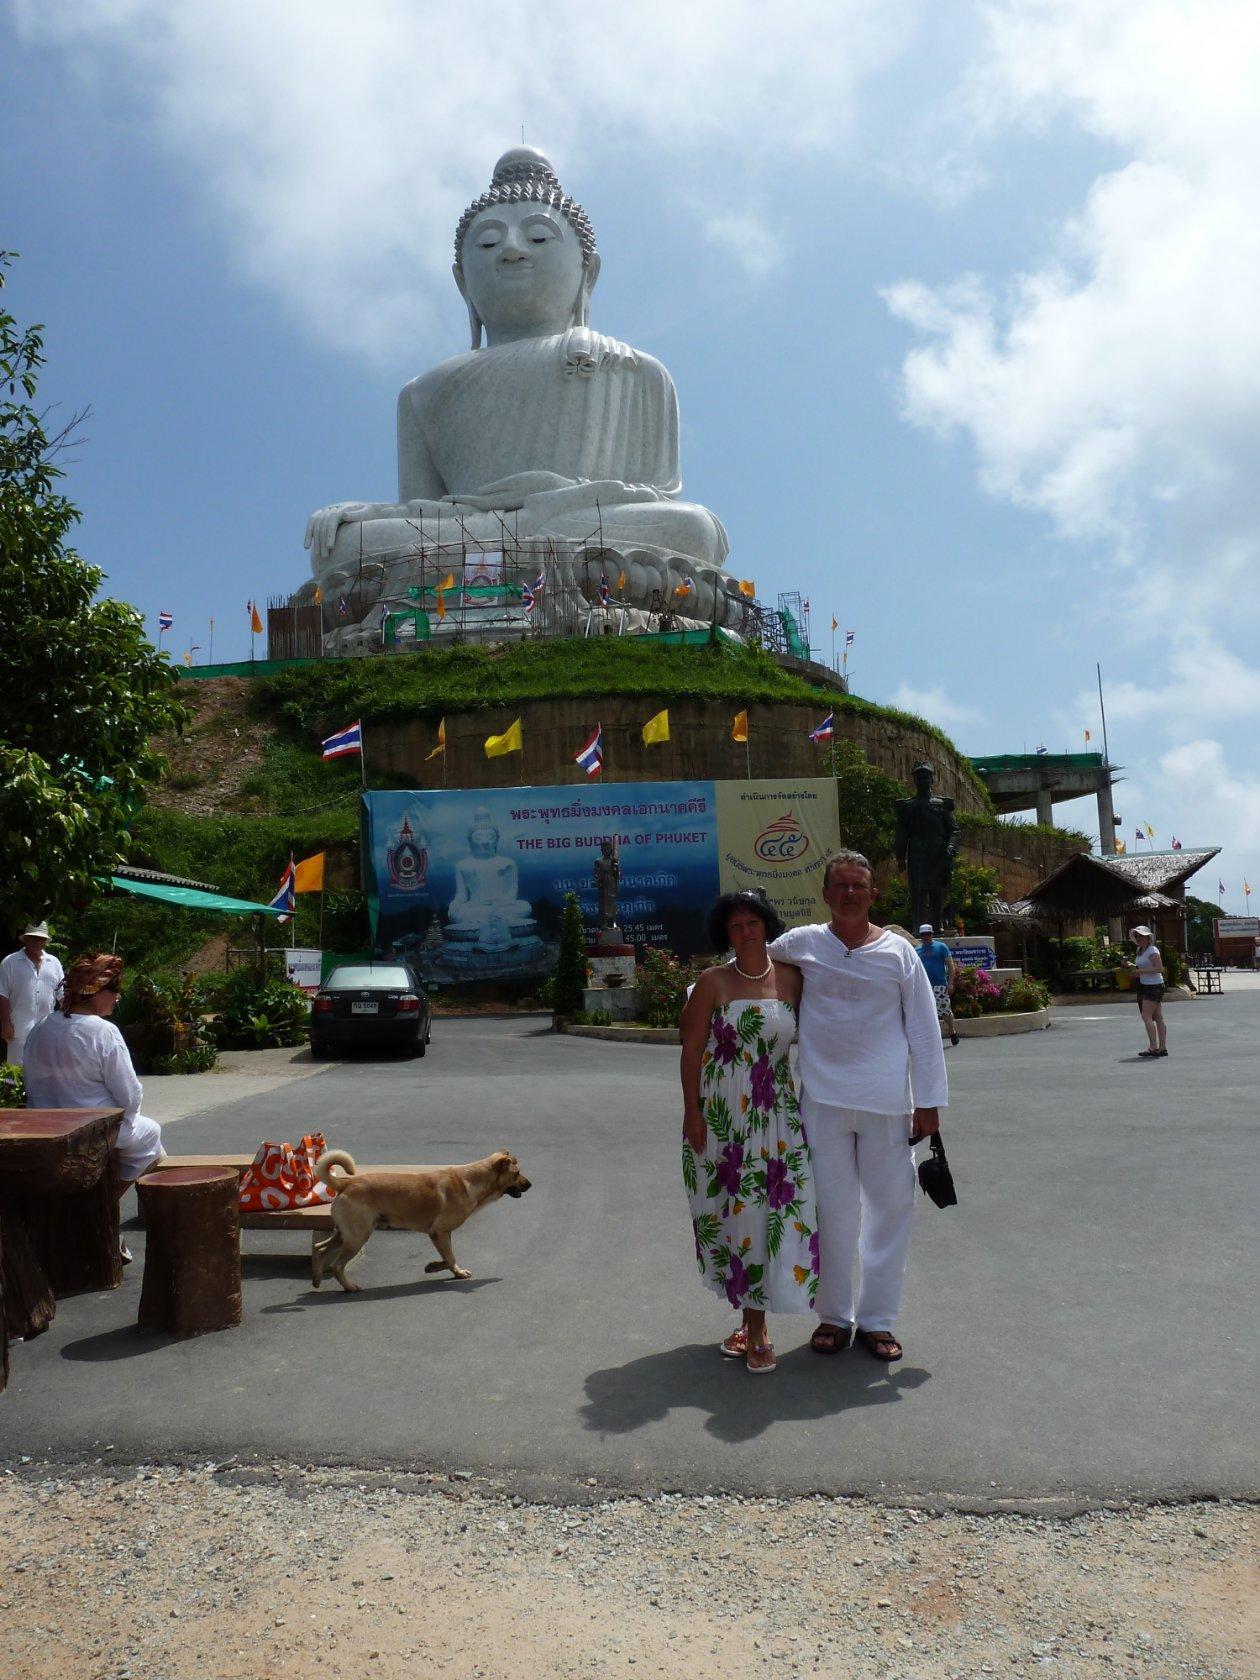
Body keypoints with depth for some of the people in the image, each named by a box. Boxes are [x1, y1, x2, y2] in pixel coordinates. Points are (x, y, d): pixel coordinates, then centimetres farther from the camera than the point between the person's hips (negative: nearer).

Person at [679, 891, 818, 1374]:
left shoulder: (791, 979, 4)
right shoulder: (713, 982, -3)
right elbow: (691, 1049, -3)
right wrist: (692, 1112, -8)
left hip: (776, 1112, 2)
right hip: (720, 1112, -1)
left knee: (769, 1210, -1)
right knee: (731, 1210, 5)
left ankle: (754, 1323, 14)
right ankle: (752, 1323, 24)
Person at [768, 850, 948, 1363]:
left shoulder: (899, 951, 2)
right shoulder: (800, 944, 1)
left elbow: (924, 1029, 4)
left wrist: (929, 1101, 2)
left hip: (888, 1103, 1)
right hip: (823, 1100, 0)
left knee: (889, 1209, 8)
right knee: (831, 1210, 8)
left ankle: (877, 1319, 23)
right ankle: (833, 1315, 24)